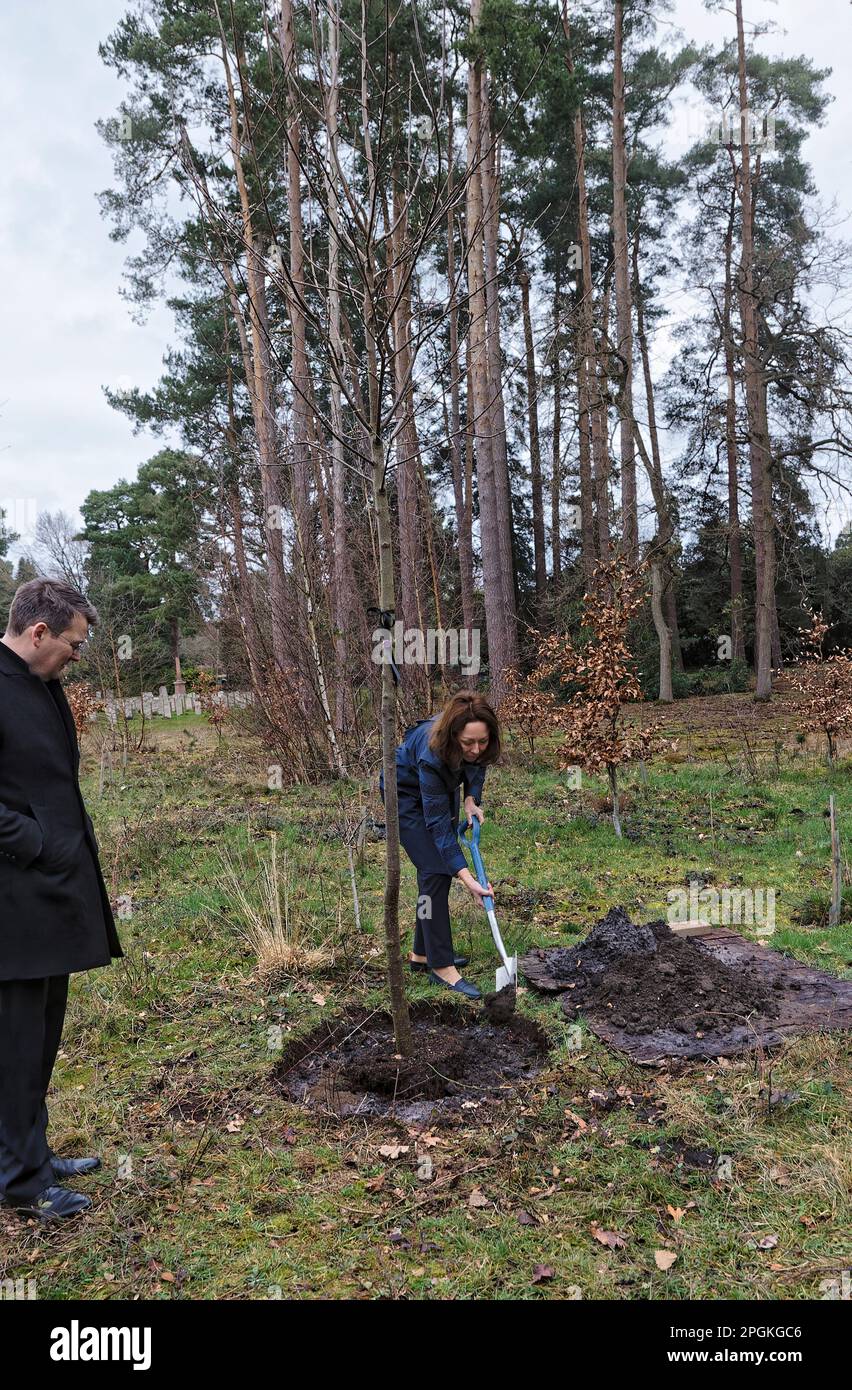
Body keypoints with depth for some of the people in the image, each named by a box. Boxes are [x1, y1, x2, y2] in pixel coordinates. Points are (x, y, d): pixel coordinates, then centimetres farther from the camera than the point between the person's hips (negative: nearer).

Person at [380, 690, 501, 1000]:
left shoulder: (478, 746, -28)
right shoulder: (431, 755, -42)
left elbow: (478, 764, -1)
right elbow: (438, 824, -35)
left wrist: (471, 800, -16)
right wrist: (467, 878, -37)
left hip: (443, 788, 6)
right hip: (407, 792, -6)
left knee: (441, 868, 6)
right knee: (435, 871, -14)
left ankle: (423, 952, 18)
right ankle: (441, 966, -9)